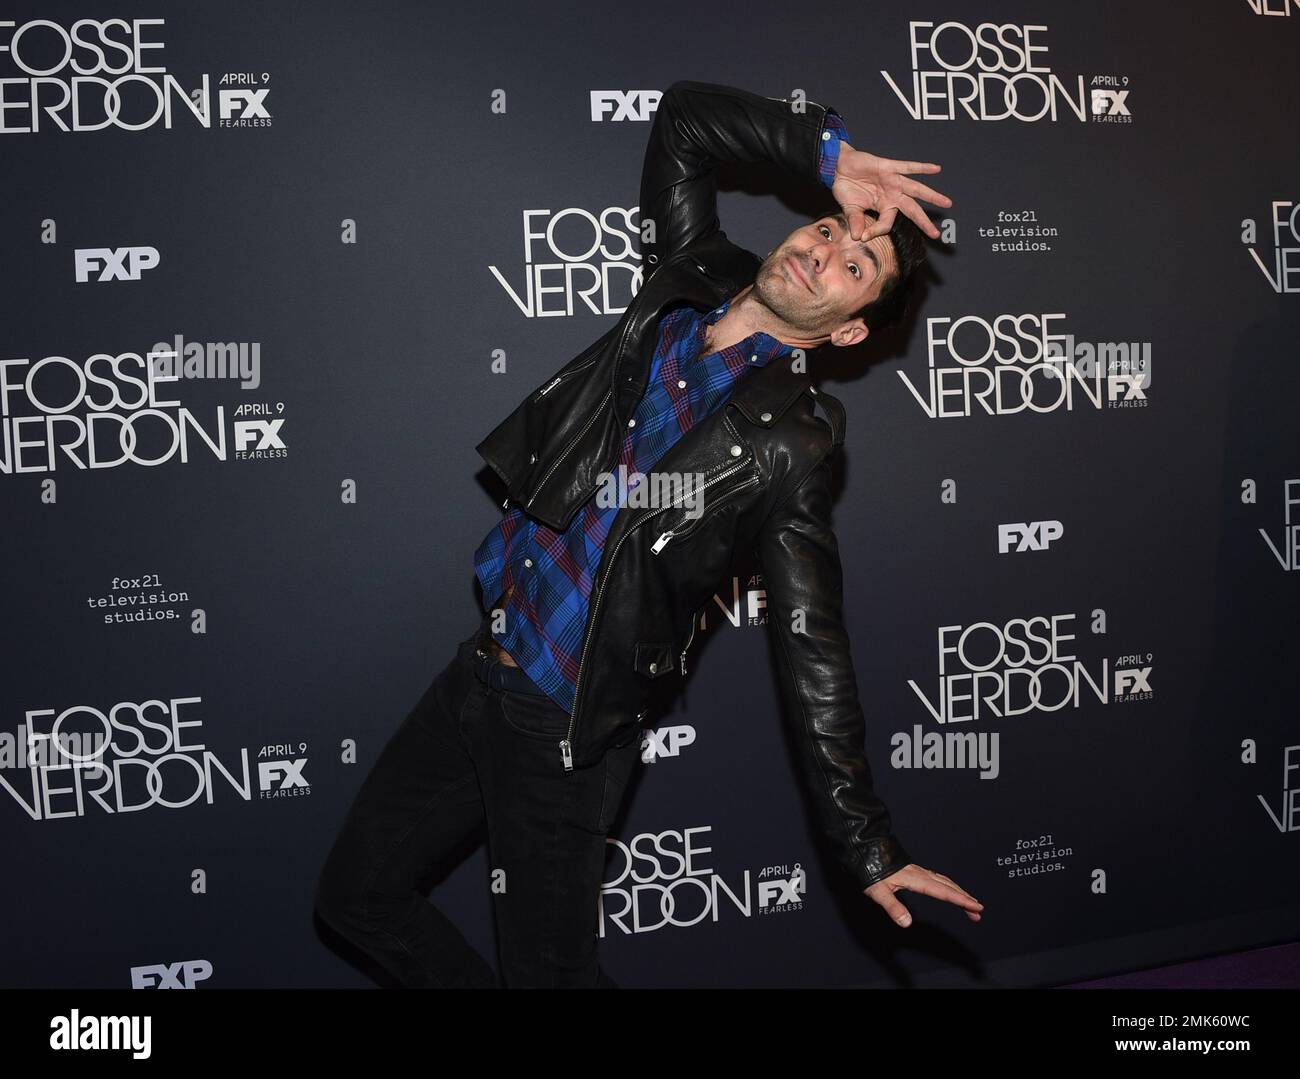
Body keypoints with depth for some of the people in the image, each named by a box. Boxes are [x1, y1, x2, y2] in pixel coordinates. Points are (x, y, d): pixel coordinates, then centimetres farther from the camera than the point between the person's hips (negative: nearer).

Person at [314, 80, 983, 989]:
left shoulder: (788, 445, -14)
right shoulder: (691, 284, 1)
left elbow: (813, 650, -12)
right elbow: (683, 114, 7)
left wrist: (868, 845, -12)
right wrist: (831, 155, 0)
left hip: (567, 729, -6)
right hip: (479, 670, 7)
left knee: (549, 965, 7)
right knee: (357, 894, 16)